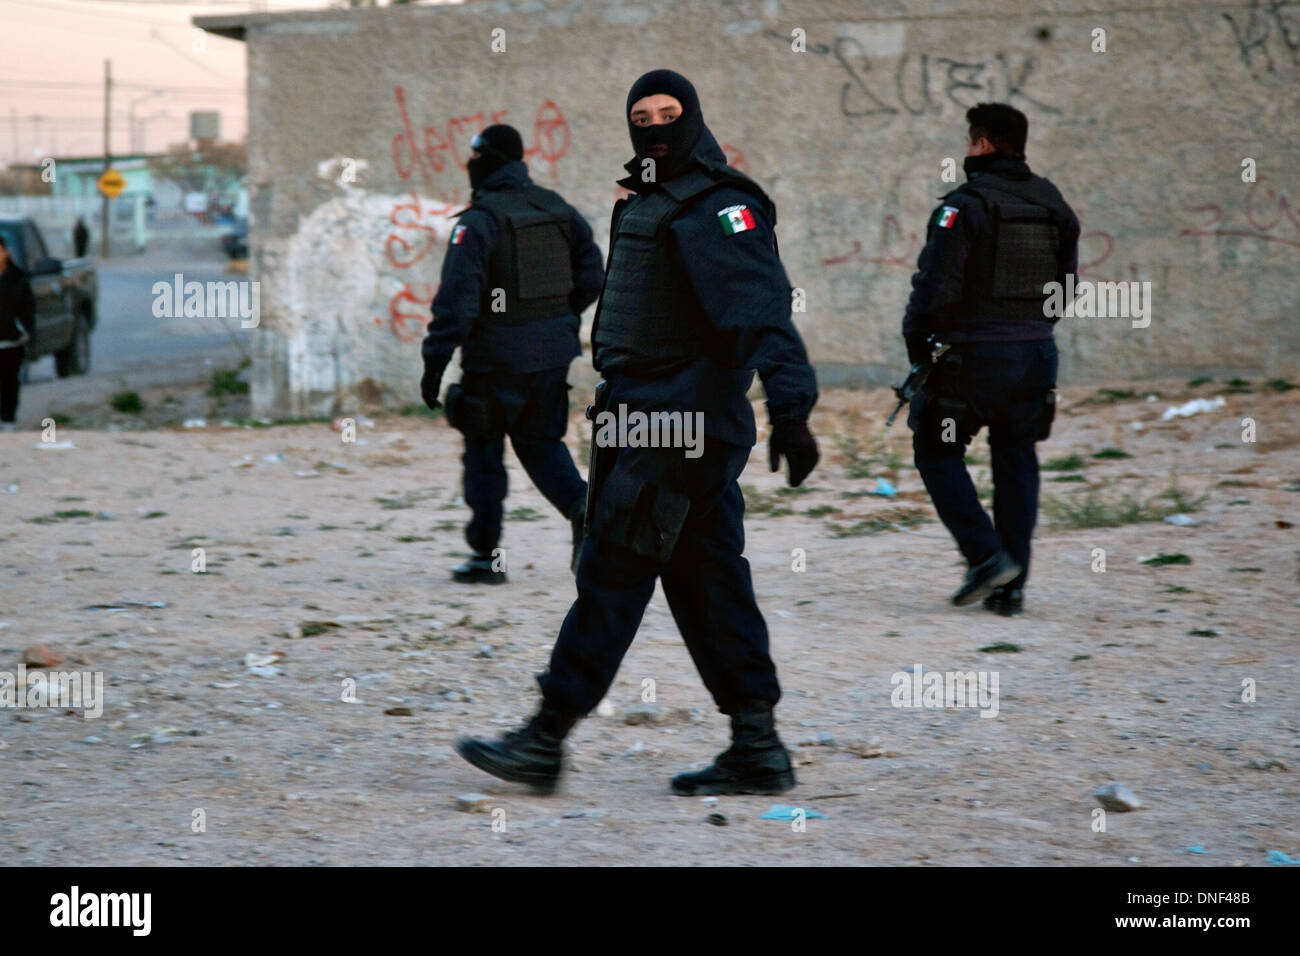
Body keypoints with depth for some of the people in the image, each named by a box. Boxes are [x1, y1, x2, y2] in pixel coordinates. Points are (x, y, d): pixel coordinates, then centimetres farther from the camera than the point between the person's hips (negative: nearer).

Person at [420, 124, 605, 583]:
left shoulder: (478, 222, -14)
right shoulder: (557, 210, 6)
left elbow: (456, 299, -19)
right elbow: (591, 277, 10)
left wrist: (435, 362, -17)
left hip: (496, 356, -5)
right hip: (552, 352, 5)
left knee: (484, 450, 8)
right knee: (541, 442, 17)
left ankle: (486, 556, 10)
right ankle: (582, 505, -9)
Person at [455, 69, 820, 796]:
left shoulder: (717, 209, -13)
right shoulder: (648, 203, 18)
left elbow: (763, 313, -25)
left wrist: (791, 407, -35)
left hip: (683, 422, -10)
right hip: (648, 416, 10)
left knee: (613, 572, -7)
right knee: (705, 579, 10)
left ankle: (546, 741, -3)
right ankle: (758, 749, 13)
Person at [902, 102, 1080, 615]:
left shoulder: (965, 205, -12)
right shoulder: (1051, 203, 8)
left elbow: (936, 285, -16)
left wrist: (917, 342, -1)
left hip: (972, 355, -6)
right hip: (1036, 352, 6)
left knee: (937, 452, 9)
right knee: (1016, 463, 12)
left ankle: (987, 557, -5)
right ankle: (1010, 587, 10)